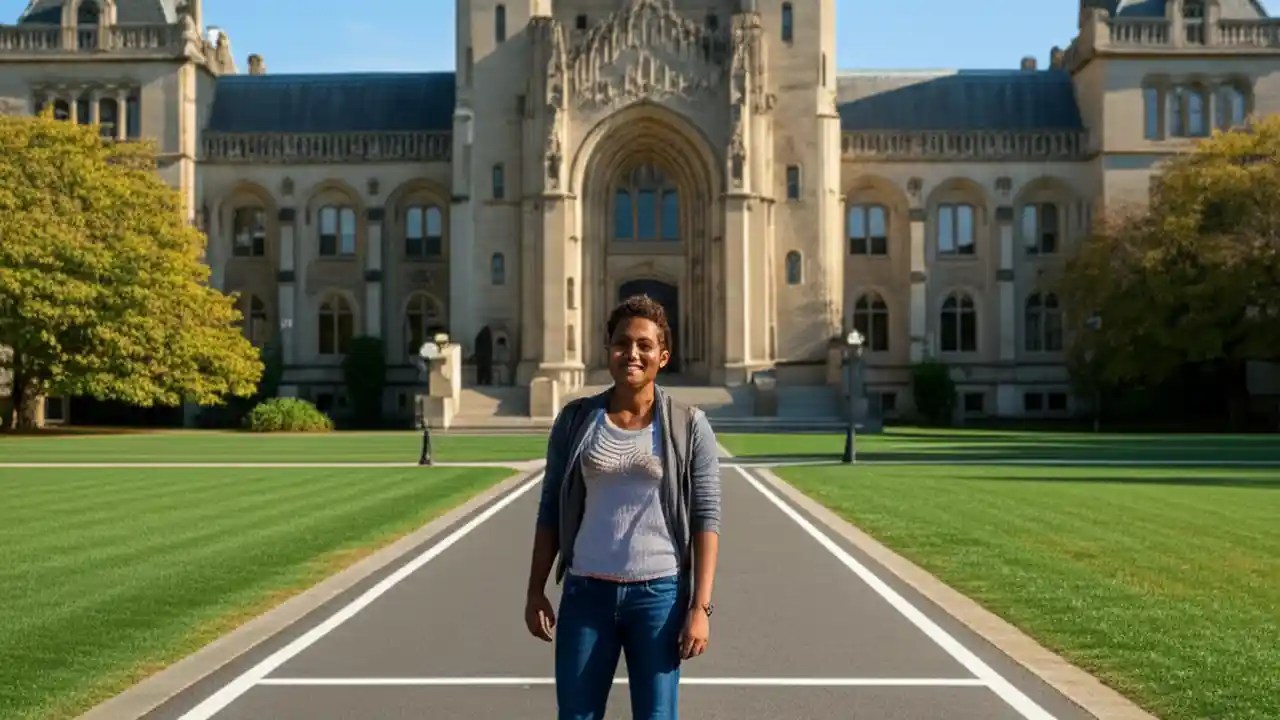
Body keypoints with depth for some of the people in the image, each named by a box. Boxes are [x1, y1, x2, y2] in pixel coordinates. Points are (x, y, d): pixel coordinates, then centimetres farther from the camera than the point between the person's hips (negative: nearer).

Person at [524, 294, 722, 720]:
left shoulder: (689, 426, -2)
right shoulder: (576, 419, 3)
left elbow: (706, 519, -5)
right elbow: (550, 511, 8)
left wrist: (701, 607, -11)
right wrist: (536, 591, 4)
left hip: (659, 594, -2)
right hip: (585, 592, 2)